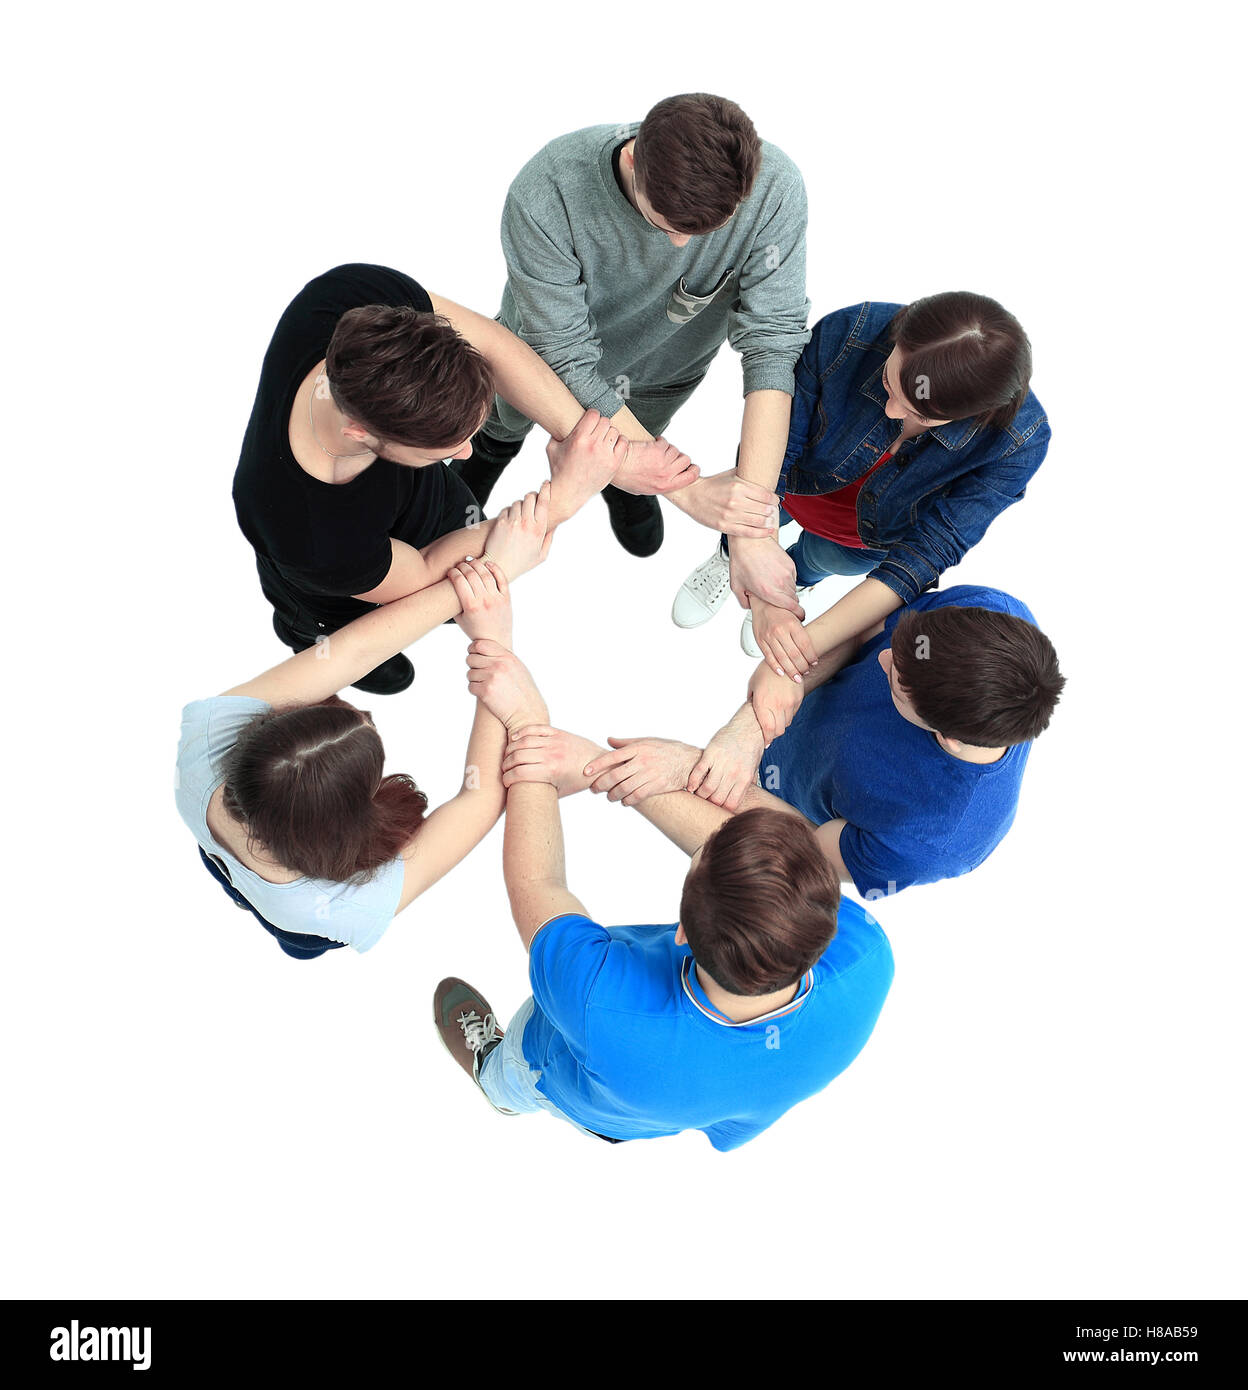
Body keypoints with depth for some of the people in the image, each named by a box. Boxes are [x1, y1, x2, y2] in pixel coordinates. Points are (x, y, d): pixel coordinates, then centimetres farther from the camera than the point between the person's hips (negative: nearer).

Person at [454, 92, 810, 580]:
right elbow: (565, 361, -40)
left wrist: (754, 536, -49)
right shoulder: (542, 196, -45)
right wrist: (687, 490, -44)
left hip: (666, 367, 1)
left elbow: (772, 340, -41)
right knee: (508, 422, 31)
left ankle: (618, 478, 68)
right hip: (547, 344, -1)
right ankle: (492, 450, 67)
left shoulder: (775, 189, -41)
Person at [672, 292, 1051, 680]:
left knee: (825, 560, 30)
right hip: (795, 486, 0)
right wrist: (762, 595, -42)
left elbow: (929, 549, -36)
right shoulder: (845, 335, -43)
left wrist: (813, 640, -42)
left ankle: (799, 578, 67)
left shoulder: (1020, 441, -41)